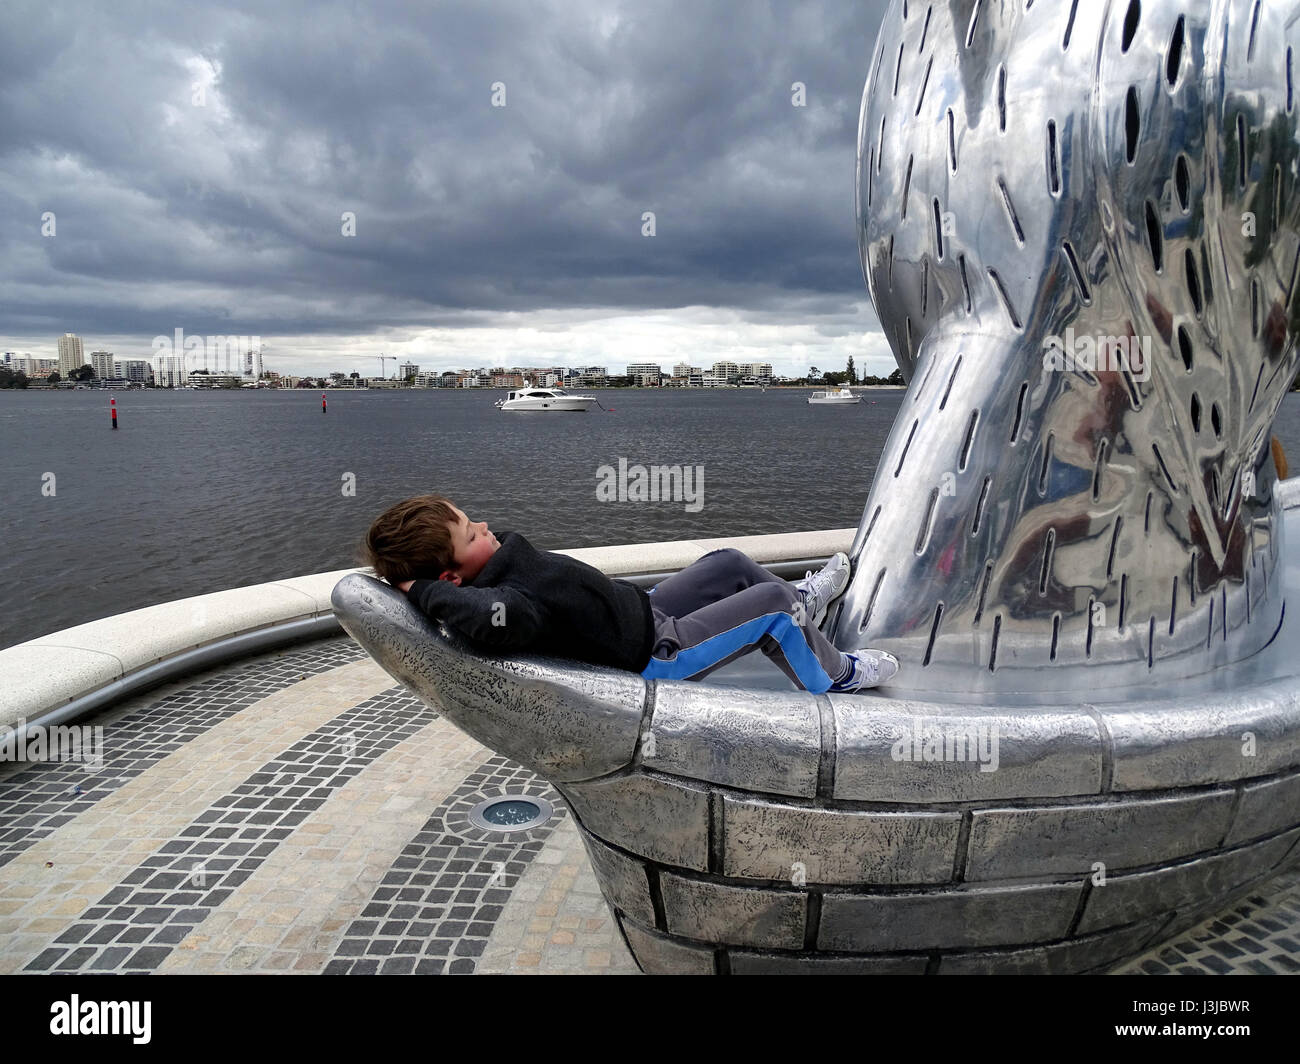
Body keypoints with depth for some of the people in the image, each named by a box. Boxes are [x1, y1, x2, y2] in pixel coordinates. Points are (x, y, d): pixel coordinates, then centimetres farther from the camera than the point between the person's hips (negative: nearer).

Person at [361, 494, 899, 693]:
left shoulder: (501, 553, -7)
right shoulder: (501, 601, -35)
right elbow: (494, 615, -59)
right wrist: (420, 588, -45)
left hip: (643, 609, 10)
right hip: (660, 654, -10)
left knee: (731, 563, 19)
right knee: (771, 606, -7)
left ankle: (801, 604, 48)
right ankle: (835, 676, 21)